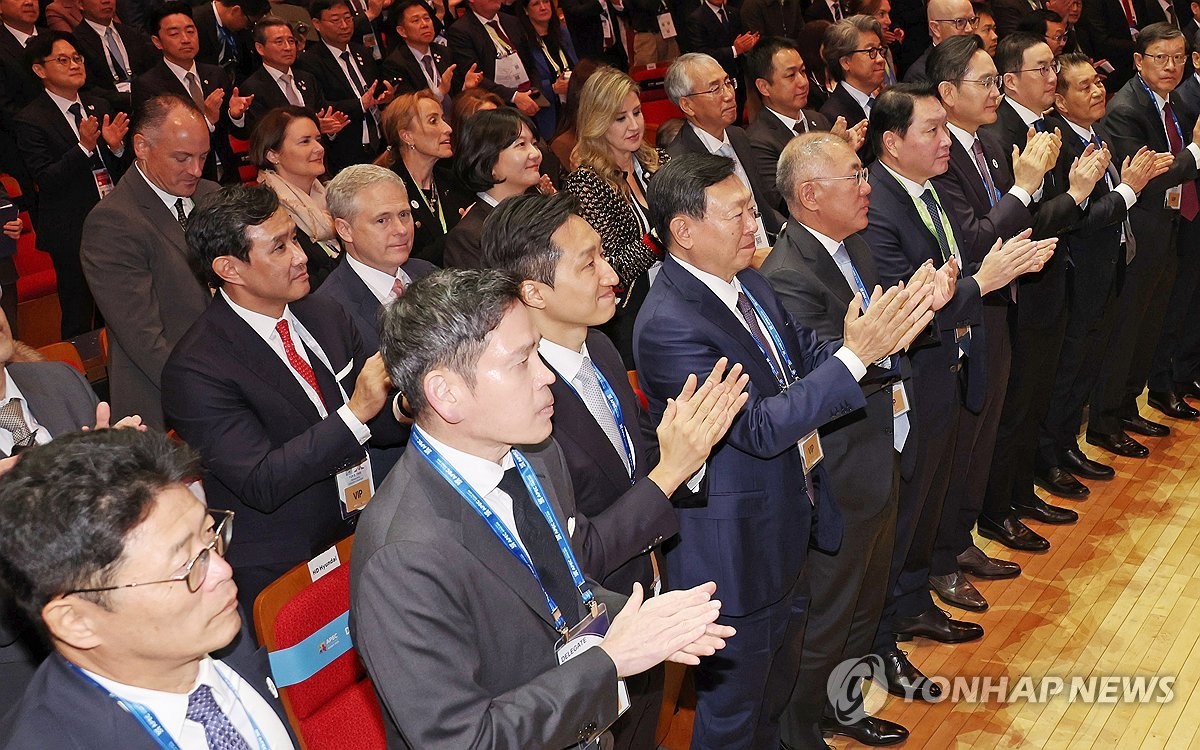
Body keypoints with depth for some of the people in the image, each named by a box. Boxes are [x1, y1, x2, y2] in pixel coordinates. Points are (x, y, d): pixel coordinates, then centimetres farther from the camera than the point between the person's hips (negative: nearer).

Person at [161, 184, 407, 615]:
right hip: (286, 573, -6)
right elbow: (260, 485, -20)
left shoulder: (325, 315, 6)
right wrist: (355, 414, -27)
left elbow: (381, 428, 9)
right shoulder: (195, 369, -14)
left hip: (370, 530, 6)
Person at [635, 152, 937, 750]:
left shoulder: (749, 284, 1)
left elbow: (806, 361, 3)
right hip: (735, 552, -8)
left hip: (787, 531, 9)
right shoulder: (669, 324, -28)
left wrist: (885, 334, -15)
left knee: (777, 685, 28)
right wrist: (856, 355, -33)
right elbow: (760, 428, -30)